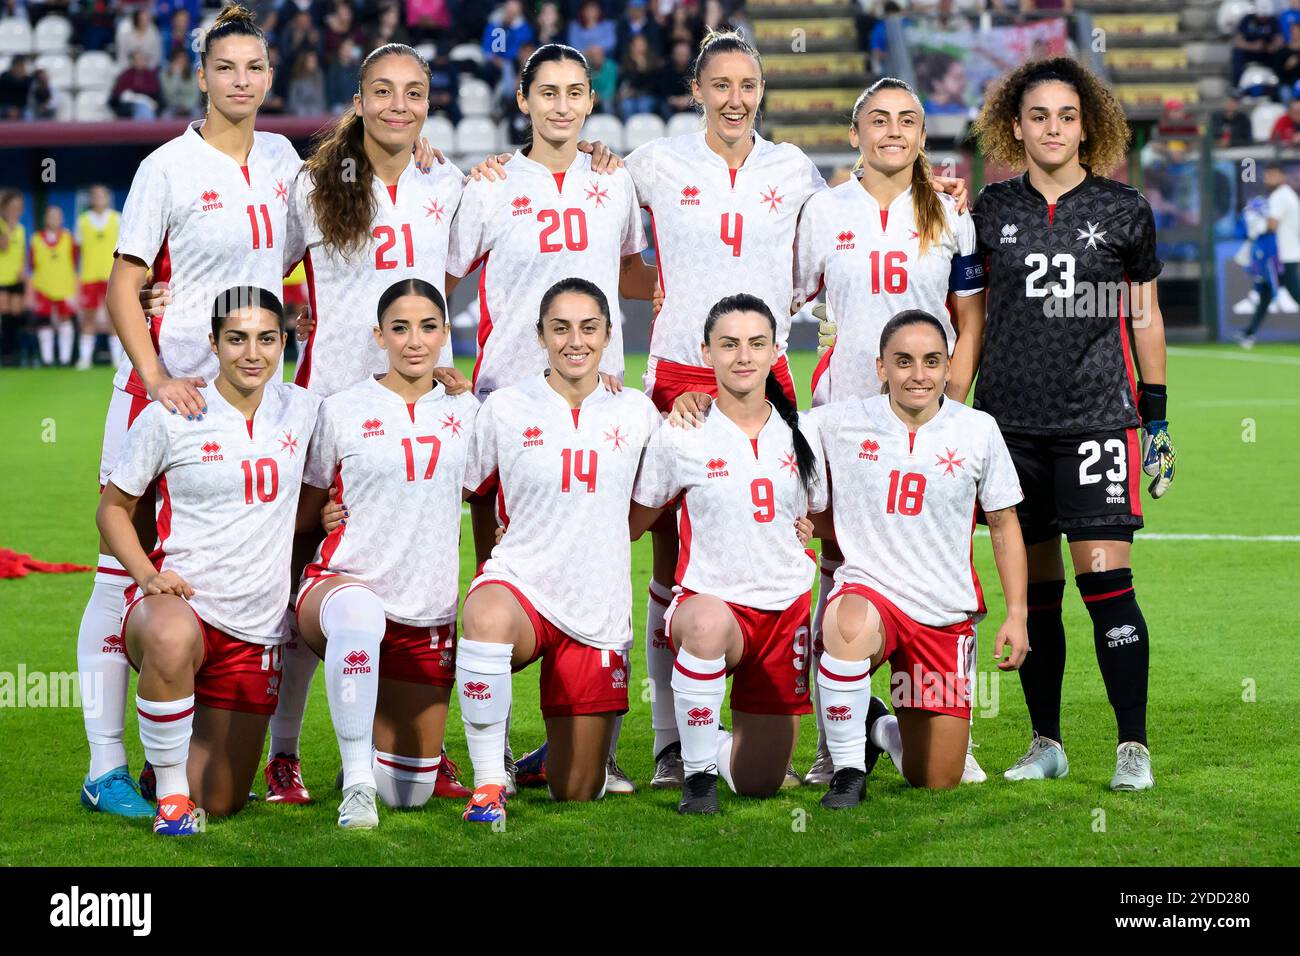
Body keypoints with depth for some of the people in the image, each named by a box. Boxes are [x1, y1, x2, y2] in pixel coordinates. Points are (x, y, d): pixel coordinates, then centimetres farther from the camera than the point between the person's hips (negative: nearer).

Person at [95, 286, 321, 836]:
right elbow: (113, 507, 2)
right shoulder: (169, 418, -6)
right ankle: (169, 791, -21)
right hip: (176, 603, -4)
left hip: (257, 627, 4)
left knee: (220, 803, 4)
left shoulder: (302, 410, 6)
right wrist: (148, 575, -14)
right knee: (171, 641, -44)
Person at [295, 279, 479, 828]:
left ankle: (373, 750, 40)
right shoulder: (342, 411, 1)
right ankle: (357, 783, -36)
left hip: (430, 615, 4)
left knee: (410, 793, 4)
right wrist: (329, 516, -5)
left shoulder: (466, 412, 9)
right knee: (359, 614, -45)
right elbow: (306, 508, 10)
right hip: (343, 581, -3)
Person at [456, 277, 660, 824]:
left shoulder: (636, 414, 4)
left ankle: (553, 755, 44)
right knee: (488, 617, -42)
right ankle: (489, 782, -28)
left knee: (577, 795, 6)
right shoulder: (505, 409, -2)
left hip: (598, 612, 2)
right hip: (518, 586, -2)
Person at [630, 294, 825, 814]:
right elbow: (629, 523, 0)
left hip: (786, 610, 3)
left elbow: (824, 522, 19)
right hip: (711, 601, -3)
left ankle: (719, 747, 39)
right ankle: (697, 769, -22)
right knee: (707, 623, -43)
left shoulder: (799, 436, 4)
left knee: (759, 783, 1)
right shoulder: (681, 438, -5)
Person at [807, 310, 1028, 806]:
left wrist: (1016, 615, 3)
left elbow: (1004, 525, 8)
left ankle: (882, 727, 40)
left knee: (937, 780, 4)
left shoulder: (978, 431, -1)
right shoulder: (838, 422, -5)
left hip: (946, 614, 2)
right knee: (851, 626, -43)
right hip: (868, 591, -2)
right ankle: (849, 768, -20)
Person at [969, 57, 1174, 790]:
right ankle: (1047, 743, 15)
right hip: (1011, 420, 2)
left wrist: (1156, 416, 8)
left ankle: (1134, 747, -5)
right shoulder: (993, 211, 8)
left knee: (1105, 578, -10)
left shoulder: (1124, 211, 4)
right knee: (1034, 591, 6)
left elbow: (1145, 316, 11)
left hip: (1096, 416, -2)